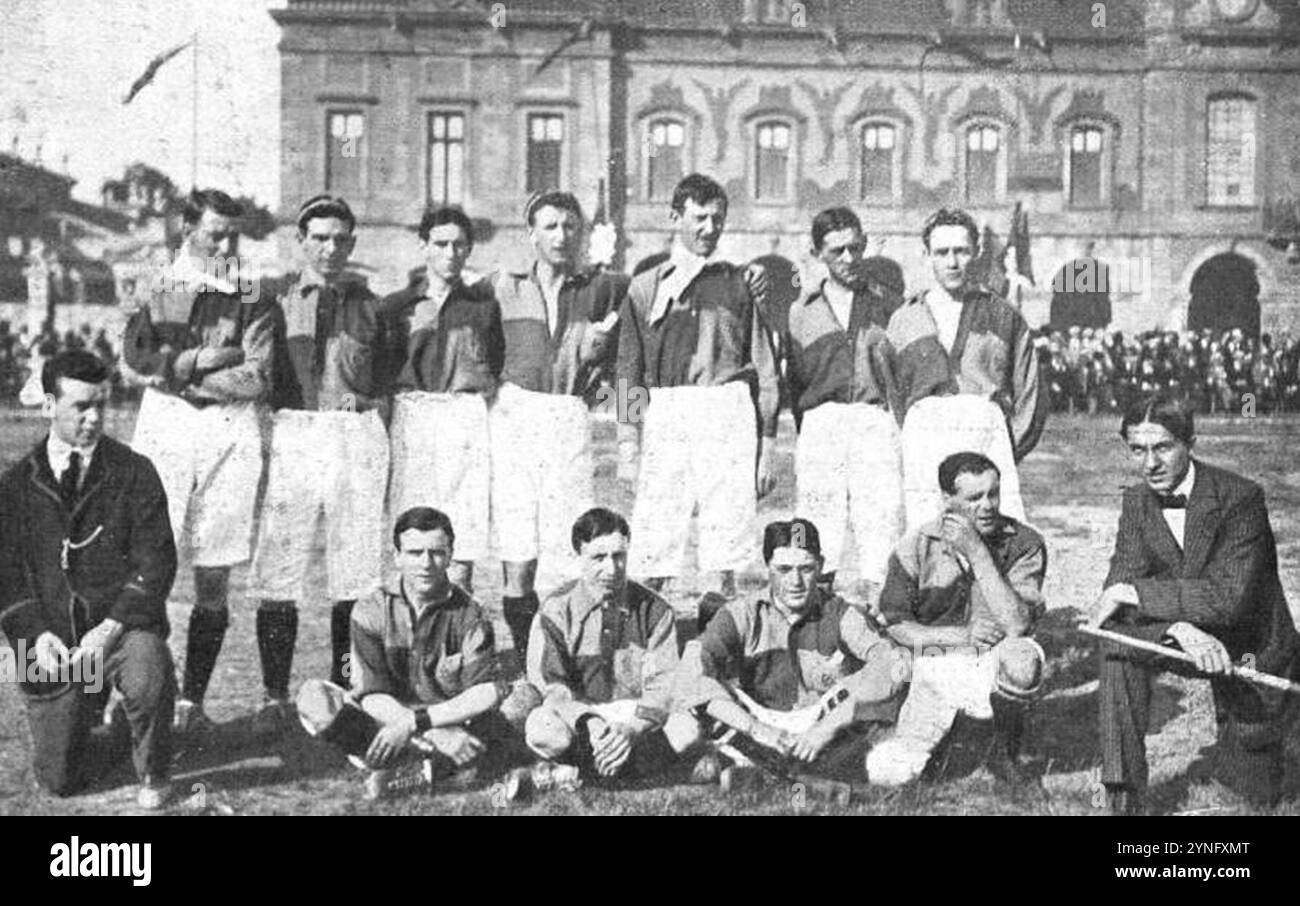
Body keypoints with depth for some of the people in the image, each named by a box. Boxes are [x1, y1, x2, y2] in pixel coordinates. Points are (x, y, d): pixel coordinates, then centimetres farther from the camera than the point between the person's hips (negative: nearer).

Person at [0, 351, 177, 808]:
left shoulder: (134, 472, 0)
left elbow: (156, 561, -6)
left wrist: (112, 626, -19)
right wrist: (37, 634, -11)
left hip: (122, 627, -2)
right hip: (53, 638, 2)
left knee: (148, 680, -36)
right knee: (59, 780, 0)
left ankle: (153, 774, -4)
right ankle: (102, 726, 37)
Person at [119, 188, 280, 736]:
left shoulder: (255, 300, 8)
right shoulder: (155, 290, 10)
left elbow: (257, 380, -4)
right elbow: (132, 366, -3)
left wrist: (173, 370, -5)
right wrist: (211, 358, -9)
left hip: (230, 436, 1)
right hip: (163, 430, 0)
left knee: (213, 581, 3)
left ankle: (191, 702, 10)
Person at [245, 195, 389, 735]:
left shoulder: (369, 305, 11)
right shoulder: (275, 300, 9)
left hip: (356, 436, 1)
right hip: (290, 433, -1)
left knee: (354, 575, 2)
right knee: (277, 575, -4)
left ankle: (344, 691, 13)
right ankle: (275, 697, 4)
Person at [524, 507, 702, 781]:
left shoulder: (654, 611, -1)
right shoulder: (556, 609, -3)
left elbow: (661, 686, -6)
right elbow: (550, 683, -9)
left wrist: (632, 728, -27)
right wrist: (589, 723, -27)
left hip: (636, 717, 2)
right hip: (576, 718, -2)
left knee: (687, 729, -29)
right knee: (542, 733, -35)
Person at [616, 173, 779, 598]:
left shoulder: (740, 284, 10)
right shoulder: (645, 287, 11)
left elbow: (764, 368, 10)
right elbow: (628, 371, 10)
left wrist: (766, 446, 6)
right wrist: (629, 444, 2)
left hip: (728, 415, 0)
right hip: (663, 416, 0)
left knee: (727, 540, -2)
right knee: (653, 545, -2)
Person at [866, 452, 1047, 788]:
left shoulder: (1024, 543, -6)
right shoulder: (917, 546, -4)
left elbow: (1017, 624, -19)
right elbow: (893, 624, 2)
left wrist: (977, 553, -23)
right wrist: (960, 636, -11)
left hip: (993, 669, -1)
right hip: (935, 671, 1)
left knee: (1024, 655, -37)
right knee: (886, 772, -17)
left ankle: (1005, 750, -6)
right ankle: (942, 726, 19)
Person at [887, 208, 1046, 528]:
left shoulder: (1004, 317, 17)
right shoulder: (904, 320, 19)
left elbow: (1031, 397, 14)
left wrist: (1009, 451, 4)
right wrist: (902, 451, 5)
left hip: (989, 431, 0)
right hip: (923, 438, 1)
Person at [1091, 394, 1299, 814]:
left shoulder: (1240, 497, -24)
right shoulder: (1136, 501, -7)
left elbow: (1228, 598, -33)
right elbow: (1118, 591, -16)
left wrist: (1134, 592, -32)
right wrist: (1179, 629, -35)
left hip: (1252, 650, -3)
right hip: (1195, 641, 4)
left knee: (1255, 791, 4)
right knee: (1118, 641, -28)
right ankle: (1123, 792, -23)